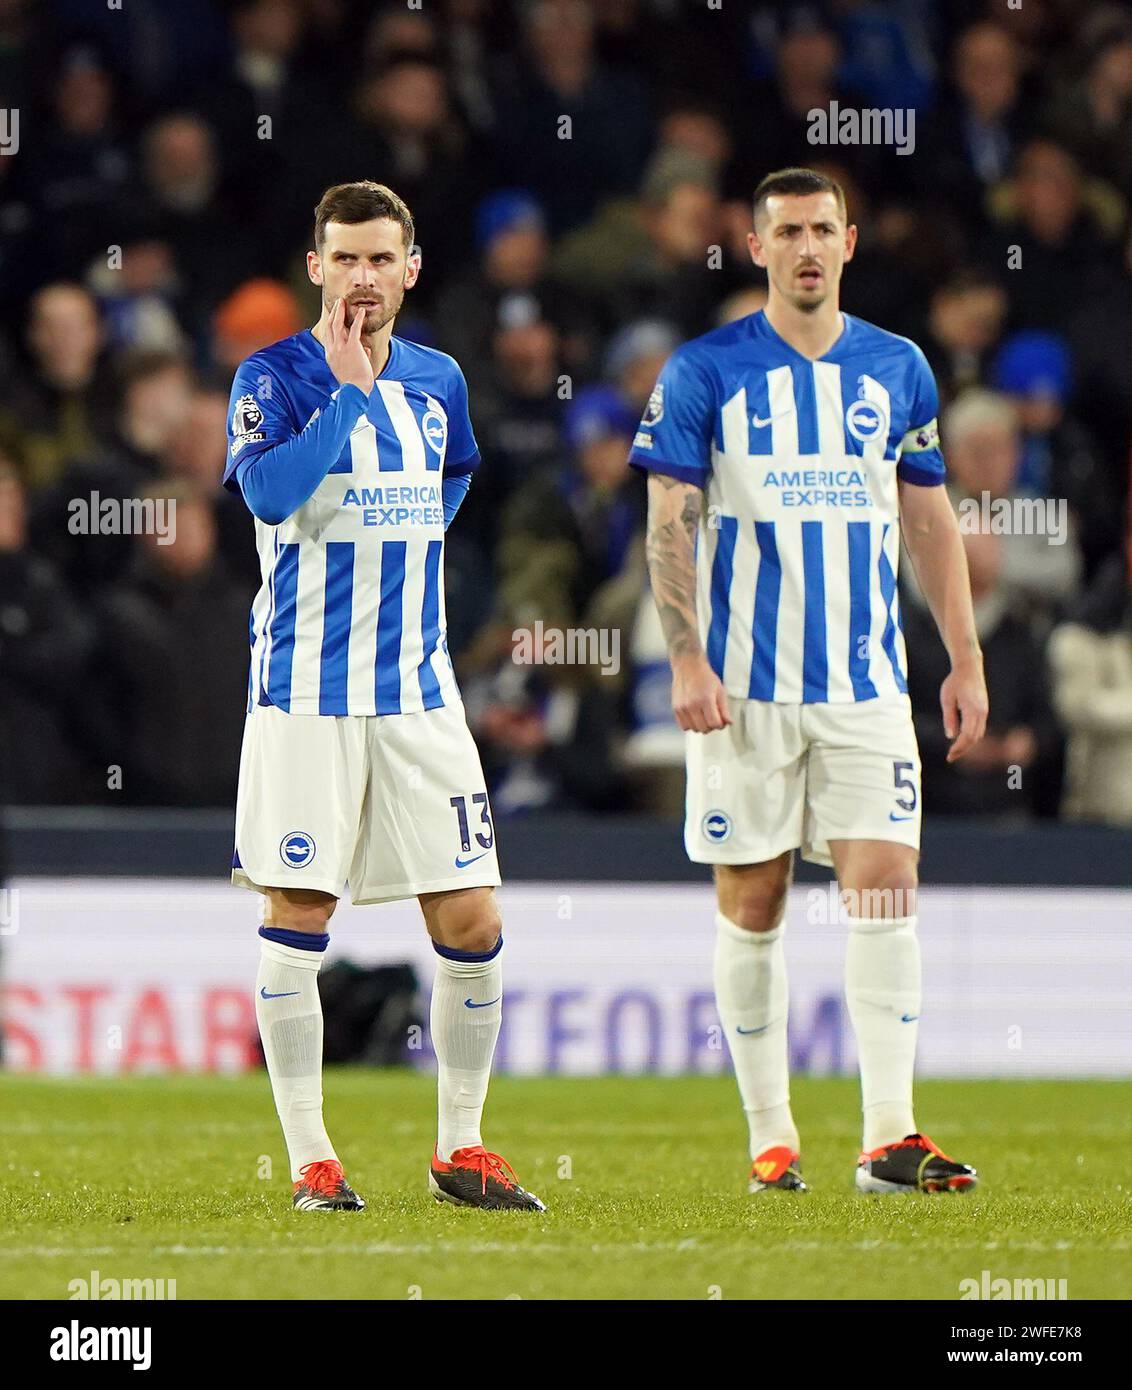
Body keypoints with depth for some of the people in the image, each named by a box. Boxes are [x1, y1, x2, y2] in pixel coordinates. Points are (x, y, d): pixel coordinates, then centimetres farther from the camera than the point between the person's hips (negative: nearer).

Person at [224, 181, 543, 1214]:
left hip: (418, 692, 4)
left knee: (472, 924, 0)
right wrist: (350, 389, -21)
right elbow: (270, 488, -24)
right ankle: (311, 1159, 4)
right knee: (297, 920, -3)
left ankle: (460, 1147, 12)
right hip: (305, 693, -4)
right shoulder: (276, 377, -5)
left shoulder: (438, 382, 11)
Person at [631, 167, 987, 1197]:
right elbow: (669, 524, -2)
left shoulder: (897, 368, 9)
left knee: (886, 887, -9)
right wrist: (688, 659, -12)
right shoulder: (705, 371, -1)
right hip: (745, 685, -2)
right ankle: (771, 1136, 12)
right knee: (752, 904, 2)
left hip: (867, 681, 2)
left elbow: (930, 521, 15)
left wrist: (966, 661, 10)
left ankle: (890, 1138, -11)